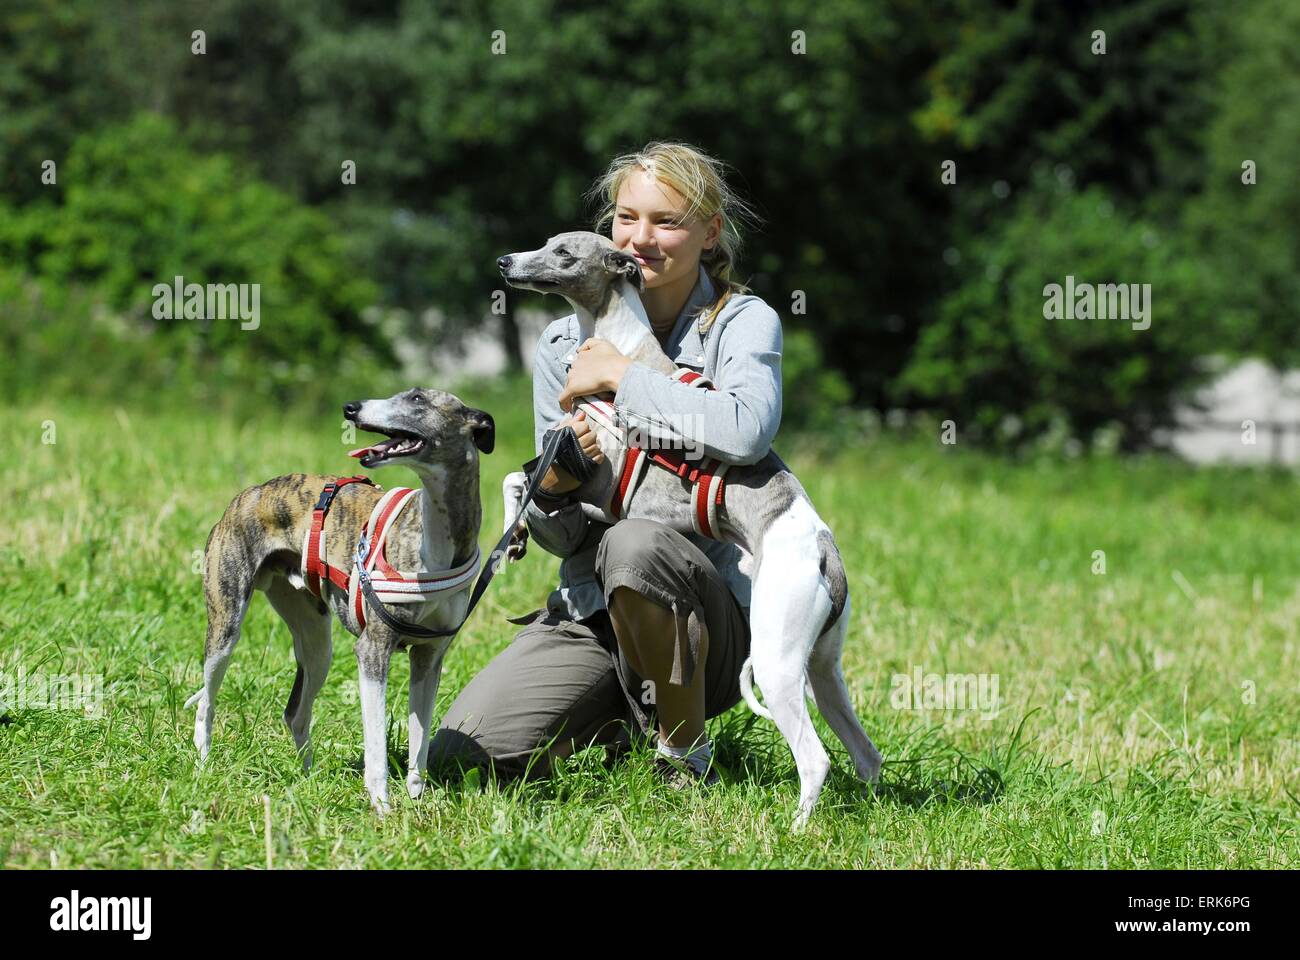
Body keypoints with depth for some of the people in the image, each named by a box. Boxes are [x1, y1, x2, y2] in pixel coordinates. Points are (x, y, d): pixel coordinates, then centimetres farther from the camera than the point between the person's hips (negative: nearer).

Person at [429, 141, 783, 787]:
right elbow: (559, 537, 7)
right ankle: (628, 723, 16)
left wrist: (620, 374, -19)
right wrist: (553, 486, -18)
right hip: (591, 611, 4)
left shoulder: (744, 323, -4)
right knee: (460, 752, -14)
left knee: (636, 544, -38)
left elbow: (745, 431, -29)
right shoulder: (566, 343, 6)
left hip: (713, 607, -4)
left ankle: (688, 762, -15)